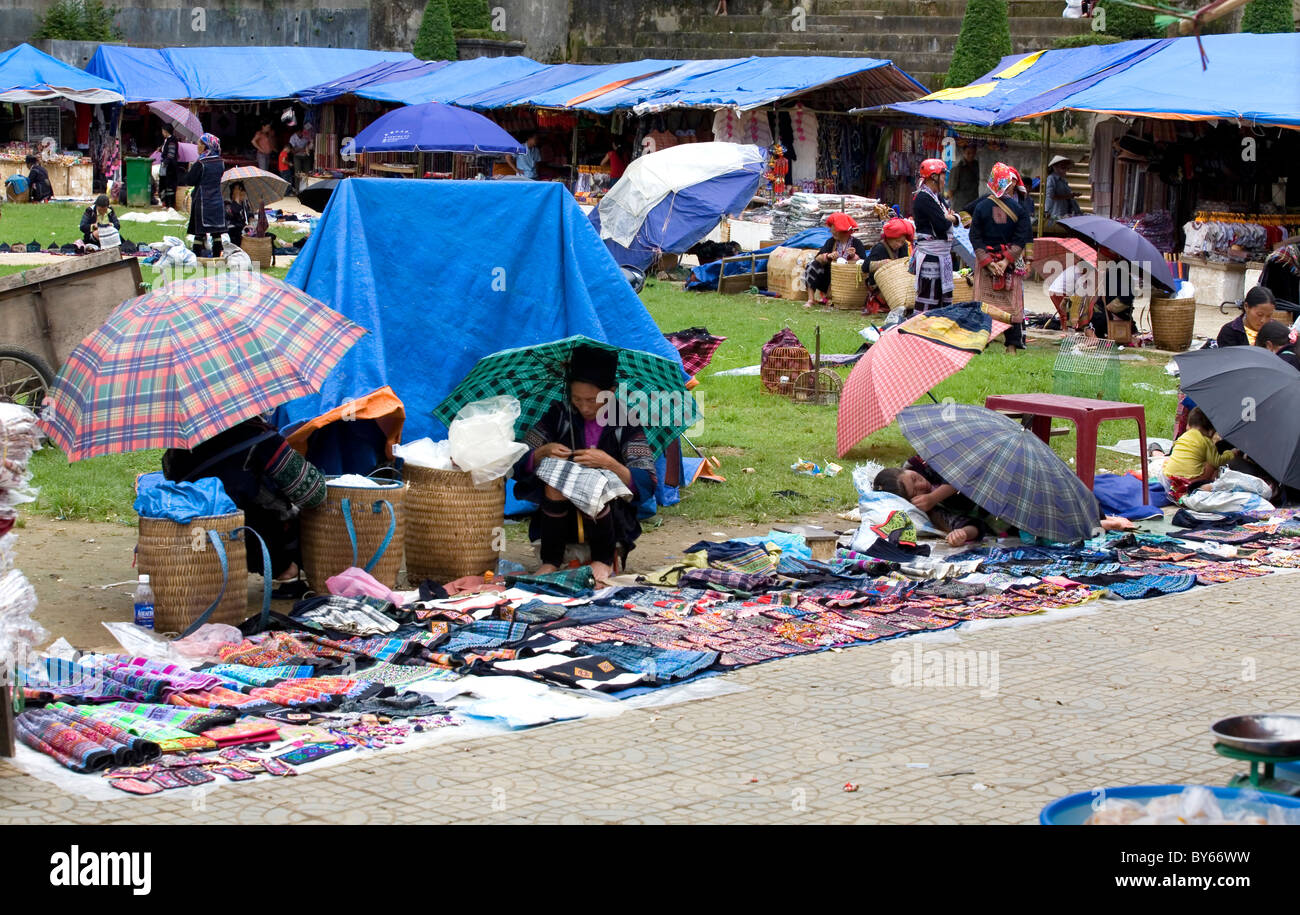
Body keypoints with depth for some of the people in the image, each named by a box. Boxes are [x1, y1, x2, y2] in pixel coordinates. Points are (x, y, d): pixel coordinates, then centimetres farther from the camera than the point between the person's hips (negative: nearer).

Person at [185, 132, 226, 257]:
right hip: (218, 202, 5)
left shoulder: (200, 164, -15)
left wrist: (190, 169, 6)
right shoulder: (220, 162, 2)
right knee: (216, 233, 8)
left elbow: (189, 181, -12)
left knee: (200, 233, -2)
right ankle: (216, 257, 11)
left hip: (202, 202, -5)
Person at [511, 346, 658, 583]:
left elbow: (647, 483, -15)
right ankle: (550, 561, -15)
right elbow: (519, 464, 1)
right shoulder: (559, 415, 1)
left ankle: (604, 561, -10)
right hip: (560, 516, 2)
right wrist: (543, 452, -20)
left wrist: (609, 463, -29)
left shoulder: (625, 423, -5)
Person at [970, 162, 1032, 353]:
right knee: (1012, 302, 7)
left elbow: (975, 238, -6)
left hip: (985, 260, 0)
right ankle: (1013, 345, 7)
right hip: (1013, 263, 0)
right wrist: (1007, 261, -11)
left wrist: (986, 261, -7)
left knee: (983, 303, 6)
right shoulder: (1019, 209, -6)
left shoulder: (981, 206, -4)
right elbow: (1021, 240, -9)